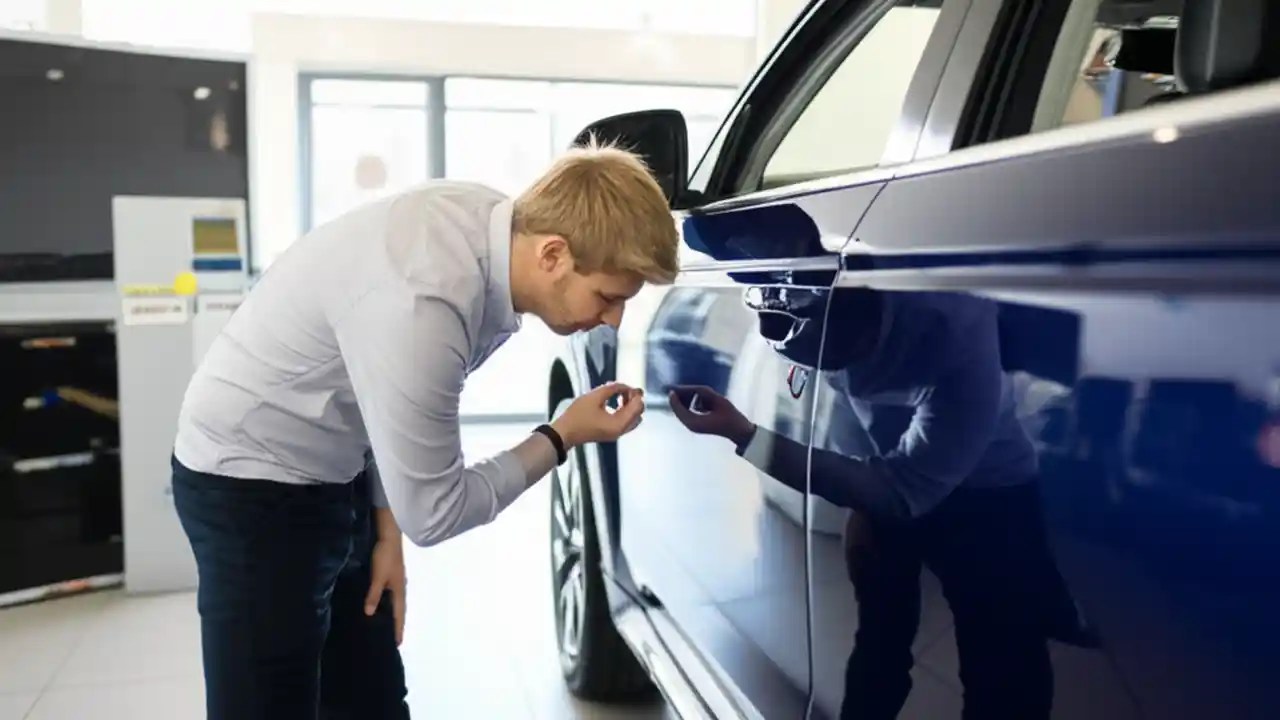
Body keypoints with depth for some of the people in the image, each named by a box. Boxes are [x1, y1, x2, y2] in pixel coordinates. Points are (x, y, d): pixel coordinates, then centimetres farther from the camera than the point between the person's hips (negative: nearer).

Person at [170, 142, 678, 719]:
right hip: (253, 484, -8)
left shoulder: (494, 222, -11)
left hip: (332, 474, 8)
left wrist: (385, 528, 5)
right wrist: (561, 437, -14)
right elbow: (432, 513, -23)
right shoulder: (423, 303, -36)